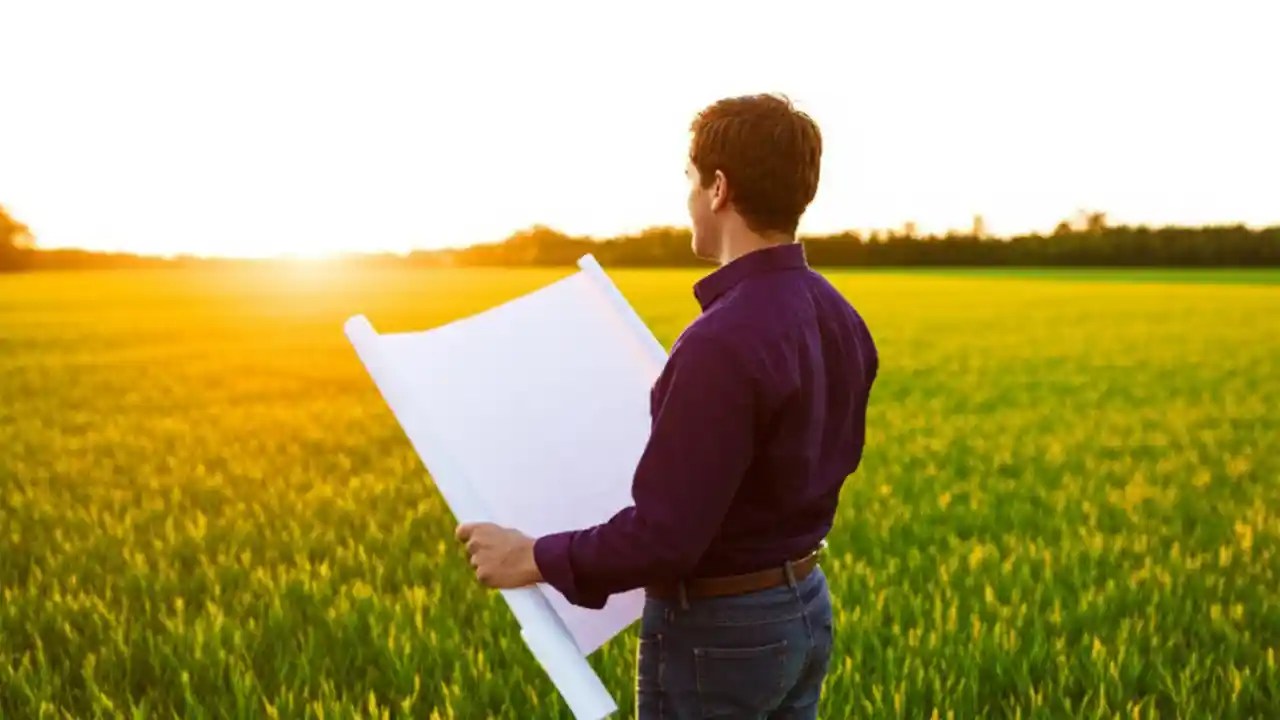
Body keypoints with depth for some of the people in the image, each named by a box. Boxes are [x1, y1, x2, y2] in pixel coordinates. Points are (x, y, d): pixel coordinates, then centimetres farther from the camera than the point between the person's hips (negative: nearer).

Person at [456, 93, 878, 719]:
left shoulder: (723, 342, -28)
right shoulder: (839, 318, 1)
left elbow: (663, 537, -28)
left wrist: (534, 558, -14)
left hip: (717, 630, -9)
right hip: (804, 605, 9)